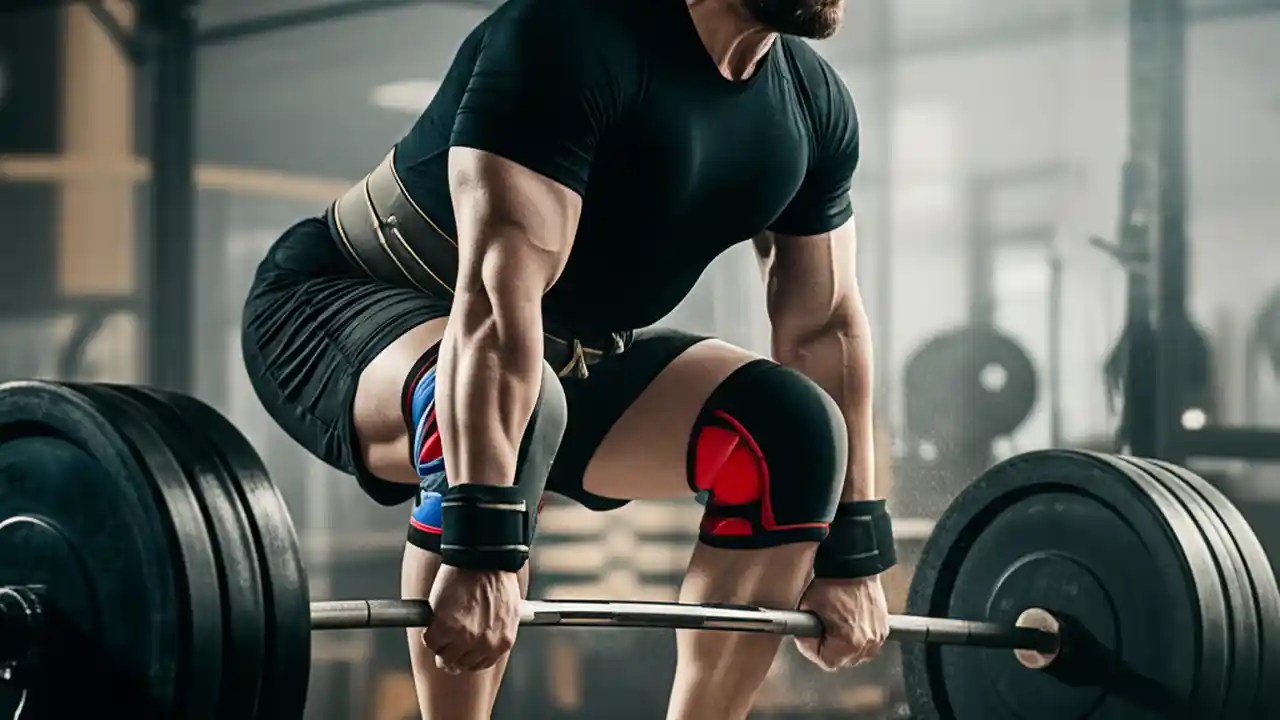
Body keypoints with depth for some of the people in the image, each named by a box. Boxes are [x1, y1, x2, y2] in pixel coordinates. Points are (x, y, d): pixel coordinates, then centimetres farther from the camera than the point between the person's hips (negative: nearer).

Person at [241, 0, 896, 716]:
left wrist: (854, 553, -3)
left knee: (792, 431, -11)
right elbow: (496, 292, -39)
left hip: (564, 351, 8)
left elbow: (827, 326, 1)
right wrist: (479, 549, -46)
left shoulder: (813, 101, -6)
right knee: (517, 413, -39)